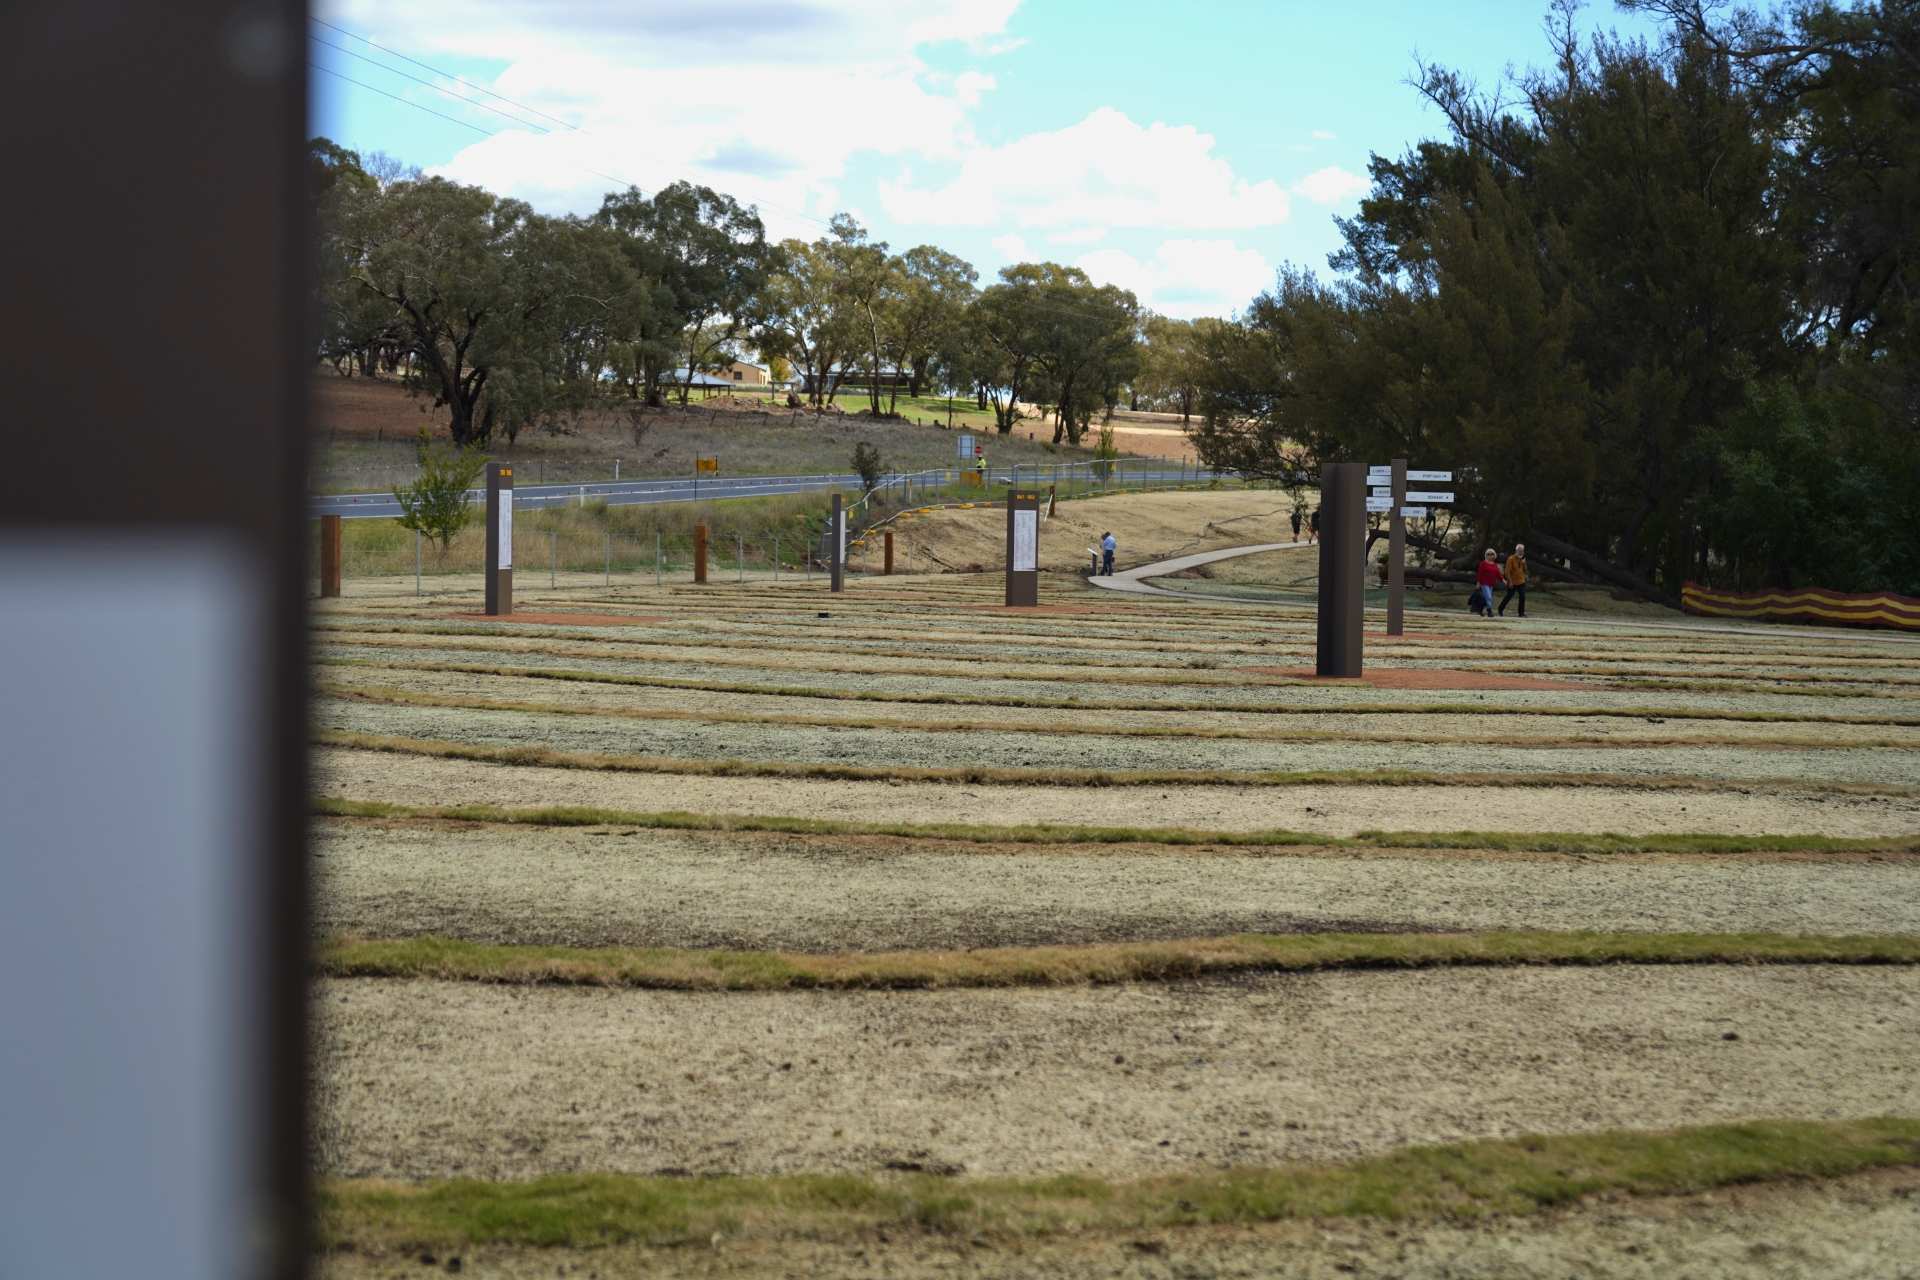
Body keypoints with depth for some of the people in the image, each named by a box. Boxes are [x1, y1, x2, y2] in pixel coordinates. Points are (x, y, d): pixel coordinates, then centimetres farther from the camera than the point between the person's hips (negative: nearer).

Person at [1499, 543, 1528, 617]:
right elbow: (1508, 571, -14)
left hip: (1521, 582, 5)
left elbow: (1525, 570, 13)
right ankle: (1501, 609, 24)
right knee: (1509, 596, 5)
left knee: (1522, 597, -5)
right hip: (1513, 582, -5)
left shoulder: (1523, 559, 8)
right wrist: (1510, 581, -18)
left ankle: (1521, 612, 2)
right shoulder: (1511, 559, -11)